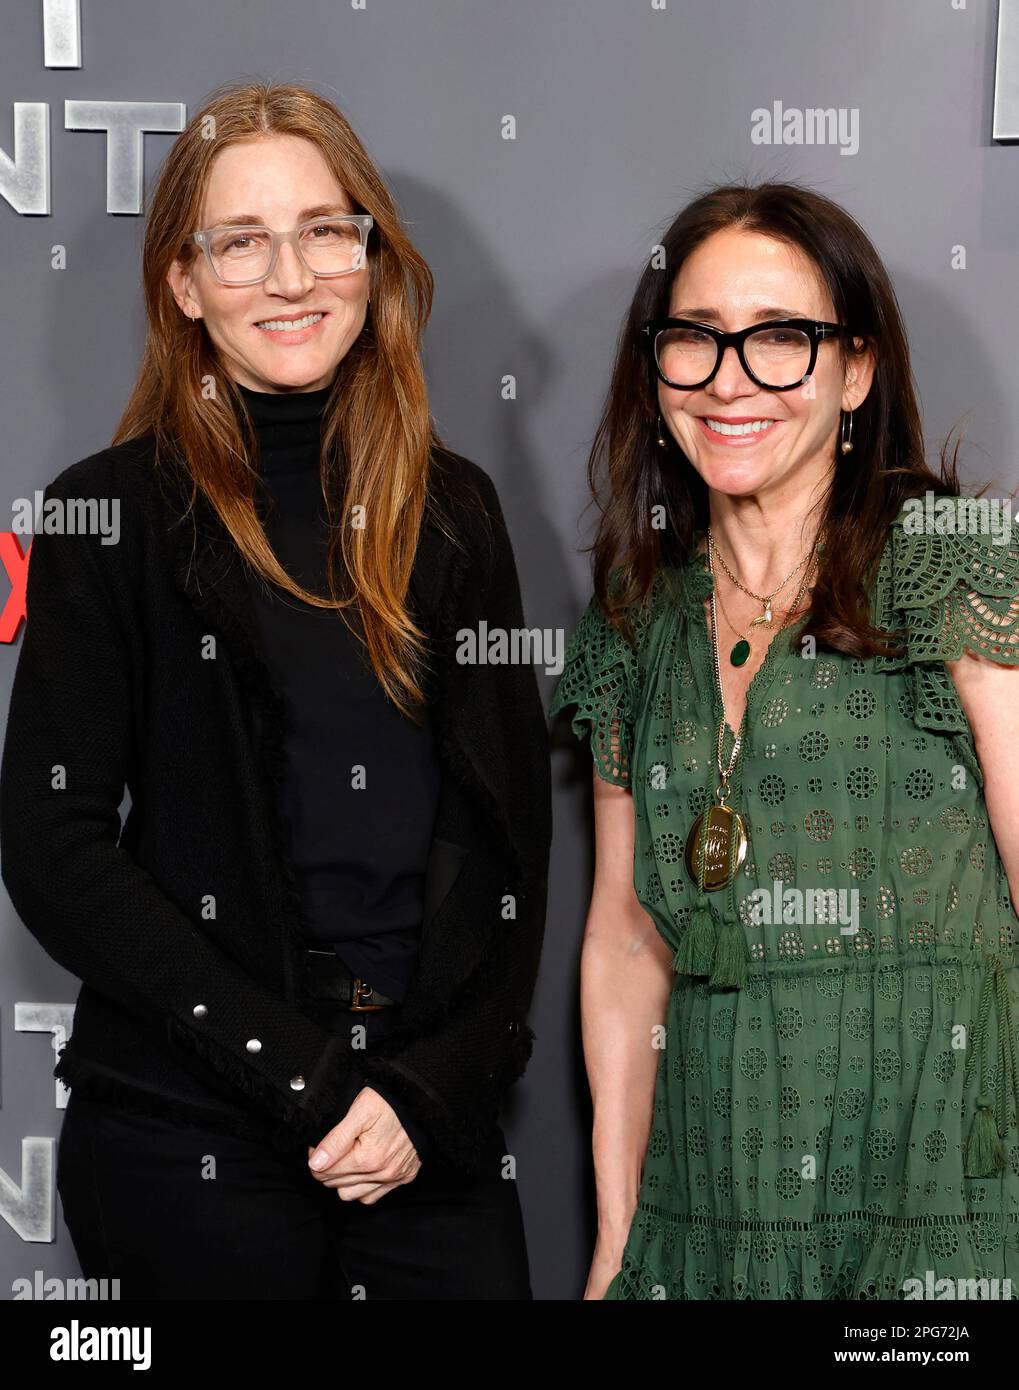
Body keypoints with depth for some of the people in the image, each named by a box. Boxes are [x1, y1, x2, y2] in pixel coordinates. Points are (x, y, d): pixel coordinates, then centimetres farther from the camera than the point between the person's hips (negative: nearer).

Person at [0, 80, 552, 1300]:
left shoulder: (453, 509, 7)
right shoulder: (111, 514, -3)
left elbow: (511, 831, 6)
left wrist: (435, 1085, -6)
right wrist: (298, 1071, -13)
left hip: (434, 1131, 3)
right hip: (188, 1142, -3)